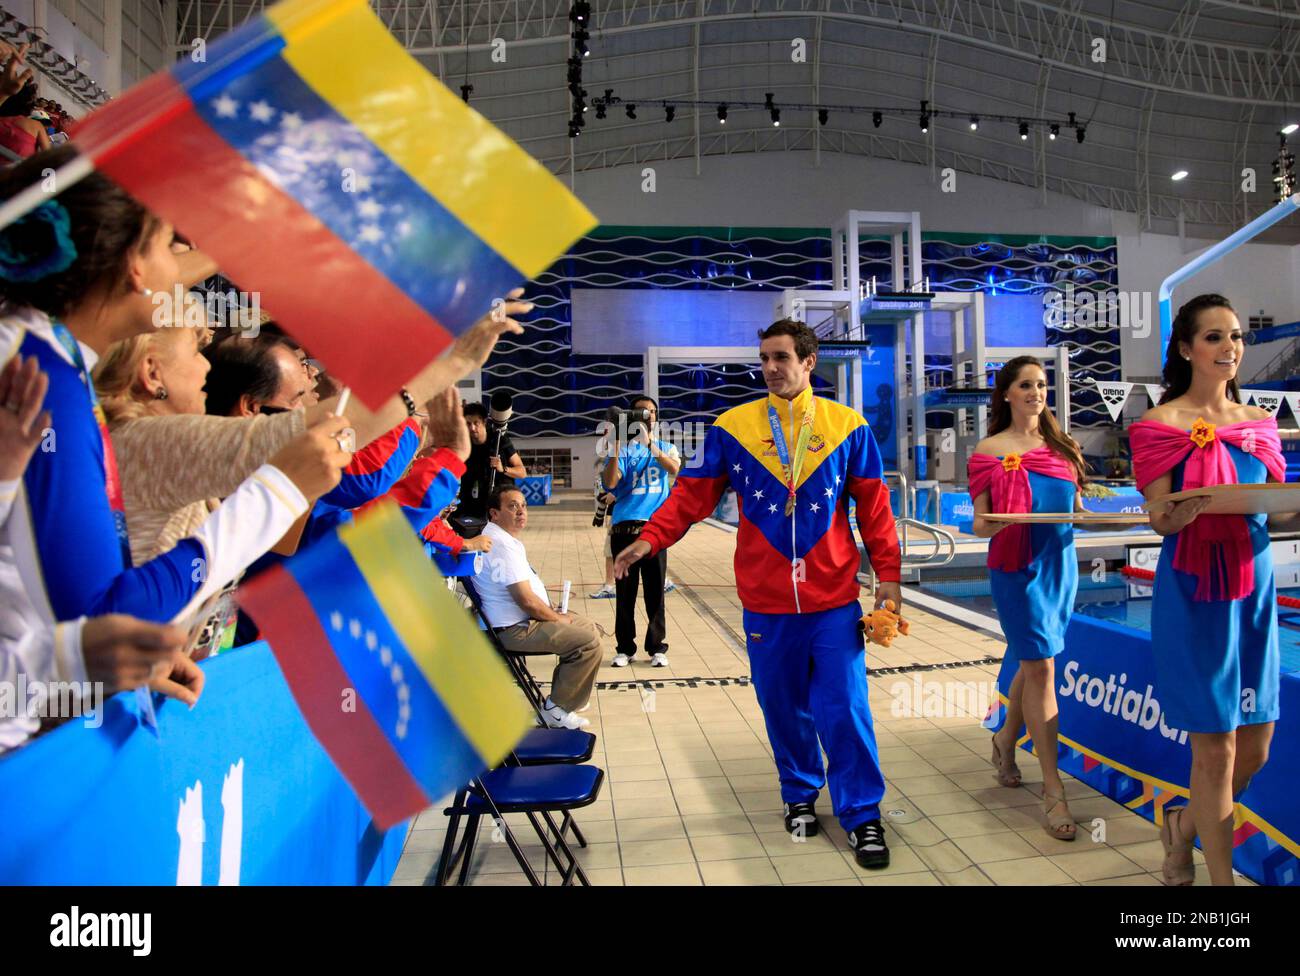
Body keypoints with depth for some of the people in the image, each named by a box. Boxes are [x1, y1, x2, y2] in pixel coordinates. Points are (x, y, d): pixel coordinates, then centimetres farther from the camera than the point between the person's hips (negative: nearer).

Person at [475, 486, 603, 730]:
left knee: (589, 628, 19)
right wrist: (558, 618, -10)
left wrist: (554, 612, 11)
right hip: (513, 630, -11)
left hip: (522, 619, 11)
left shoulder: (507, 538, 12)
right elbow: (527, 600, -26)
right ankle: (556, 709, -3)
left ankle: (566, 695, 28)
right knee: (589, 641, -16)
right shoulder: (502, 545, -23)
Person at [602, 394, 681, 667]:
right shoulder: (623, 450, 8)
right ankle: (624, 648, 14)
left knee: (655, 590, 3)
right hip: (624, 528, 0)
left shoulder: (666, 448, 12)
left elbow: (675, 468, -12)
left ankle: (656, 647, 13)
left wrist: (650, 444, -25)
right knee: (625, 590, 4)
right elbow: (610, 482, -8)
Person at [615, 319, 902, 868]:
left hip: (833, 601, -1)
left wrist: (887, 576, 1)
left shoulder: (846, 426, 1)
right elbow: (693, 493, 0)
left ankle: (862, 815, 18)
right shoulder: (732, 427, 0)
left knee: (845, 710, 1)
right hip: (765, 603, 1)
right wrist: (650, 540, -12)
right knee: (783, 708, 13)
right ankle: (800, 796, 34)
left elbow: (873, 508, 3)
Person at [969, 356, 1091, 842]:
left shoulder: (1061, 445, 10)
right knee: (1040, 667, -7)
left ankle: (1006, 739, 40)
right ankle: (1053, 789, -1)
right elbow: (980, 525, -5)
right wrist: (995, 522, -27)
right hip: (1018, 567, -5)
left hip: (1062, 561, 5)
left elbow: (1075, 504, 13)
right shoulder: (989, 451, -4)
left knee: (1033, 660, 16)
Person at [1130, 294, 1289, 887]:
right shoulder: (1161, 423, -5)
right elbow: (1159, 520, -11)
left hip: (1253, 592, 6)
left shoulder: (1259, 423, 11)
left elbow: (1277, 513, 13)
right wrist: (1185, 511, -33)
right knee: (1215, 749, 0)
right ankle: (1221, 876, 17)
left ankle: (1185, 826, 37)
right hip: (1194, 596, -5)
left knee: (1255, 749, 11)